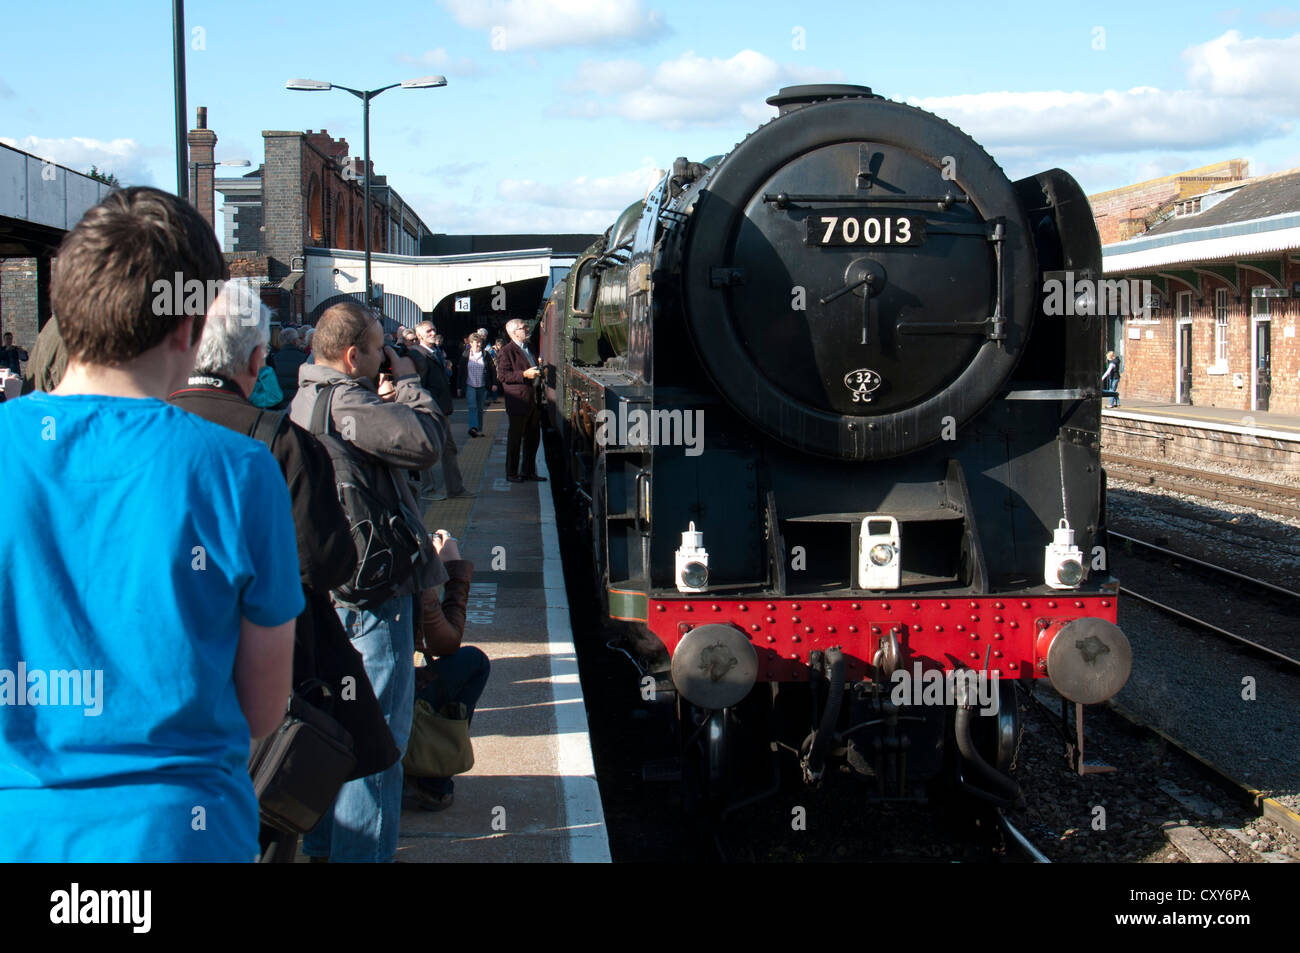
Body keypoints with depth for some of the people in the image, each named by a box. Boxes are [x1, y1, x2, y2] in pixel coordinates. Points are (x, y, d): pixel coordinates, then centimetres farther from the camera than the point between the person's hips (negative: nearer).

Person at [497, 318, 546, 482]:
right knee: (515, 439, 0)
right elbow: (502, 375, -17)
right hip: (518, 402, -8)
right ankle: (511, 473, 9)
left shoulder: (528, 348, 18)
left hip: (533, 400, 8)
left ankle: (528, 471, 22)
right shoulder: (507, 351, -10)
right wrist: (524, 375, -22)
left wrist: (538, 373, 13)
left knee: (533, 438, 12)